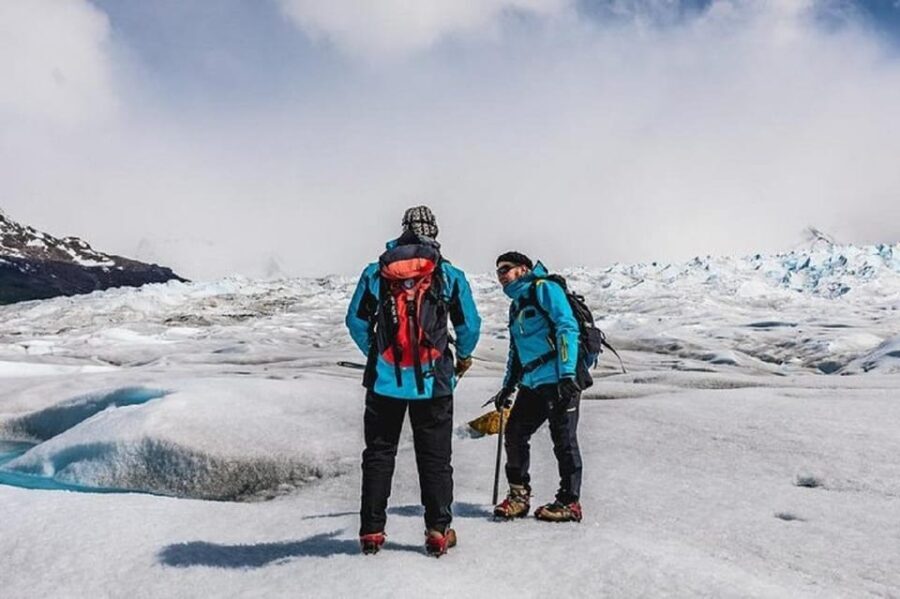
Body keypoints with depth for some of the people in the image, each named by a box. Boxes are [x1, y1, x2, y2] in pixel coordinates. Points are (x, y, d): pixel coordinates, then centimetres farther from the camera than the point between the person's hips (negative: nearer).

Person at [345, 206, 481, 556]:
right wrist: (463, 357, 24)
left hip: (384, 380, 1)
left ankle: (371, 531, 14)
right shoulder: (450, 275, 0)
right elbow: (470, 325, 4)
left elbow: (356, 322, 6)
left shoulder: (375, 272, 3)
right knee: (435, 457, 9)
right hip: (432, 381, -1)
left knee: (378, 454, 11)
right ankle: (438, 531, 10)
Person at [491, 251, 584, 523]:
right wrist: (508, 387, 26)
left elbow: (567, 327, -14)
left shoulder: (544, 288, -4)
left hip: (559, 379, -9)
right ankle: (519, 496, 18)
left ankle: (569, 502, 8)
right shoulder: (516, 305, 22)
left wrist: (567, 373, -22)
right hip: (531, 383, 9)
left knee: (563, 439, -2)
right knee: (515, 434, 6)